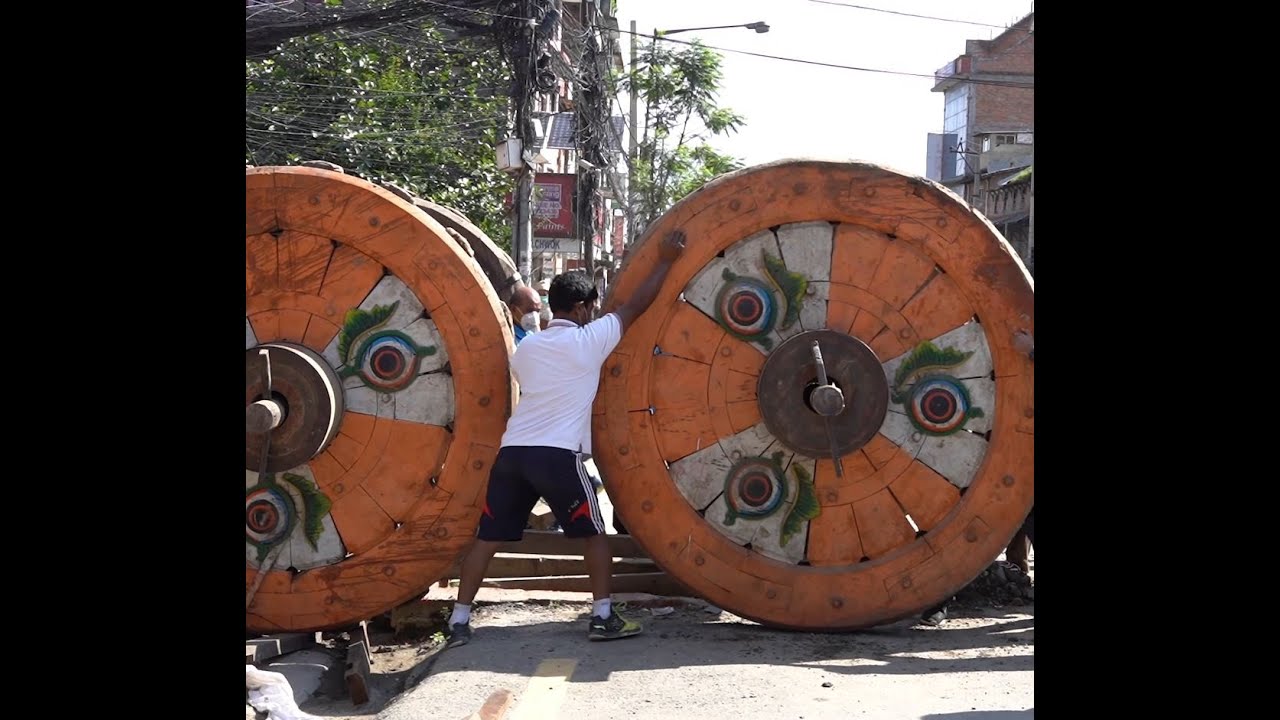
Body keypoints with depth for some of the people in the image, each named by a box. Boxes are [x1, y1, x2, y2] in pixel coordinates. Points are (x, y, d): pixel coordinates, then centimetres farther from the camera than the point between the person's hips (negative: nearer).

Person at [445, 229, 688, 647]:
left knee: (488, 537, 9)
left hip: (512, 450, 5)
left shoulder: (525, 346, 17)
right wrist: (665, 261, 20)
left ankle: (459, 621, 8)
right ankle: (603, 617, 7)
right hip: (558, 453, -5)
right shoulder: (589, 340, 2)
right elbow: (636, 306, 9)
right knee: (594, 532, 10)